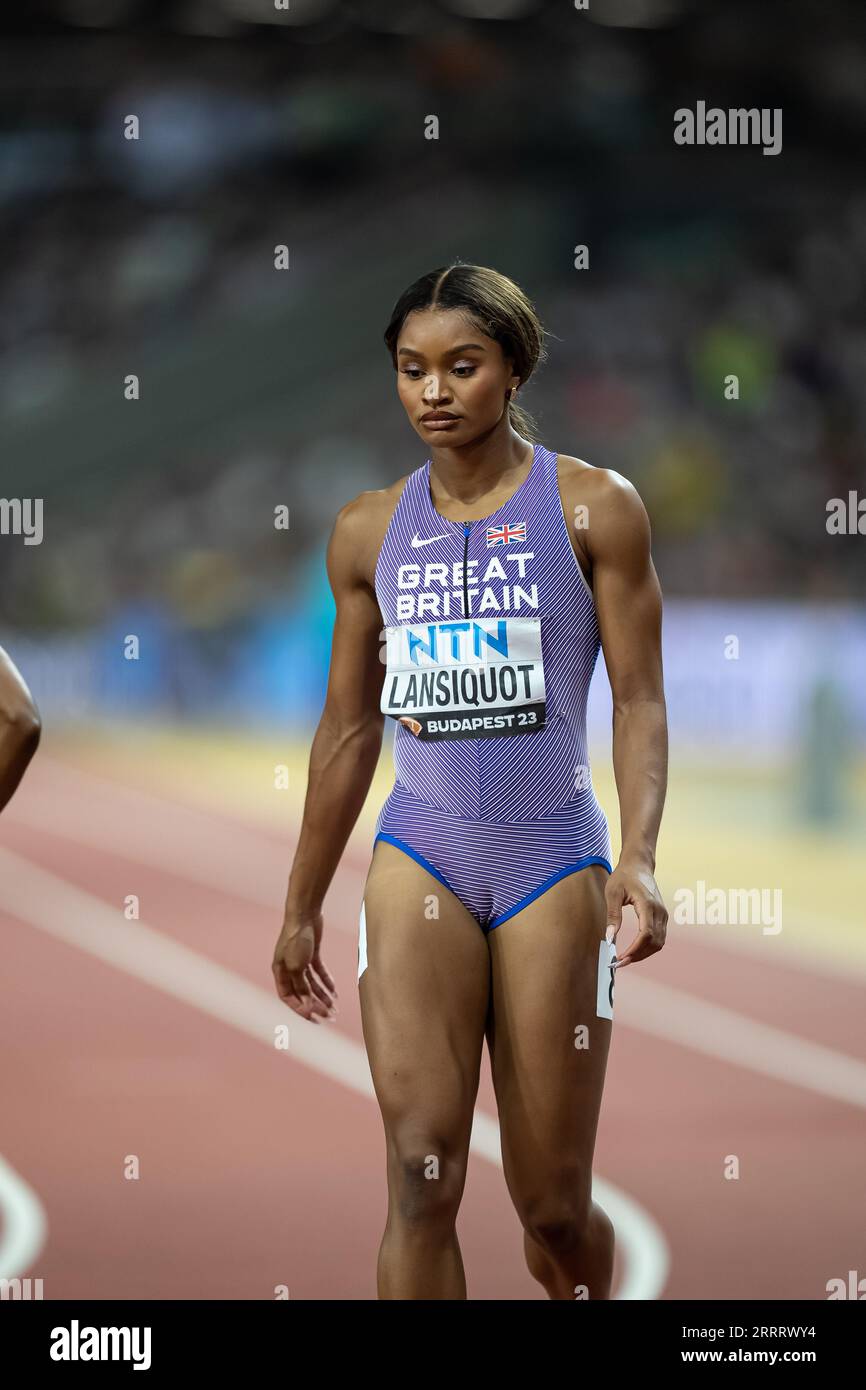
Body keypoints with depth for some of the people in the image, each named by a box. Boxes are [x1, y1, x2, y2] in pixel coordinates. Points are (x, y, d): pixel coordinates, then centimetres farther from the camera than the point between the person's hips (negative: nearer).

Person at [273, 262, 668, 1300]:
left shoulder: (591, 508, 0)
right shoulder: (370, 530, 8)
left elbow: (639, 701, -3)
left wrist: (639, 855, -19)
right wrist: (302, 905, 18)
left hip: (553, 855, -2)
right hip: (420, 854, 2)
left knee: (551, 1203, 4)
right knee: (422, 1174, -14)